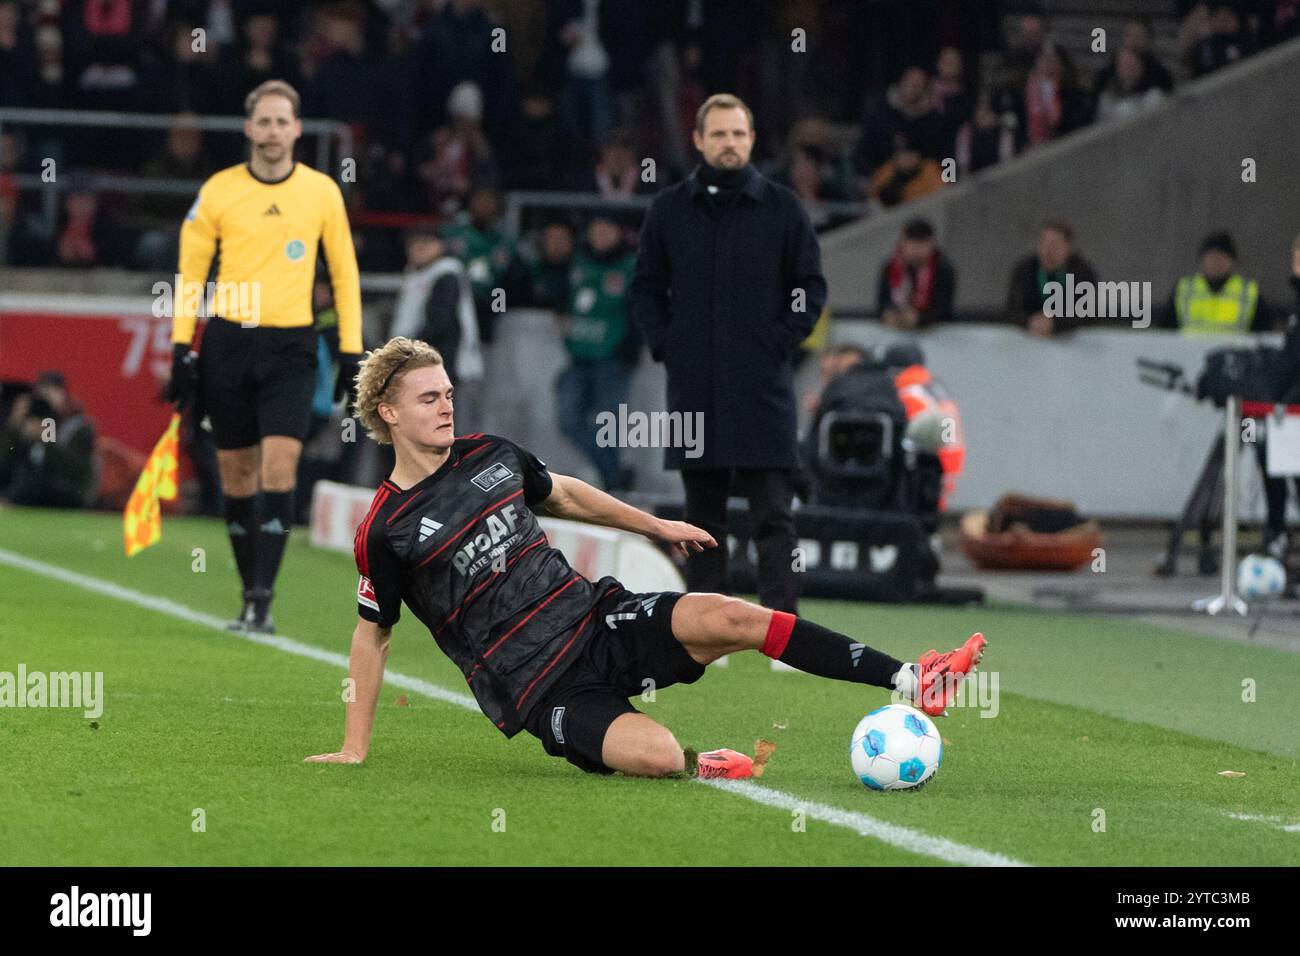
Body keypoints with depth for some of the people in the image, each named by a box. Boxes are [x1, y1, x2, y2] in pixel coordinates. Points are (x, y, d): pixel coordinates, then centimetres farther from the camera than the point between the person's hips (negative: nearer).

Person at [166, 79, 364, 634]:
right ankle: (250, 594, 19)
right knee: (236, 474, 5)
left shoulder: (323, 192, 4)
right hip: (228, 343, 1)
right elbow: (190, 272, 7)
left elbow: (344, 273, 9)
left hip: (291, 346, -1)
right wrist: (181, 348, 1)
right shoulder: (218, 191, 2)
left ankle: (262, 601, -15)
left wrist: (351, 352, 4)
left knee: (279, 467, -14)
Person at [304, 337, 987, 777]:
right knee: (656, 755, -33)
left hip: (597, 617, 5)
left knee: (729, 617, -17)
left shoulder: (489, 455, 6)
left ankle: (910, 682, -17)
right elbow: (372, 635, 2)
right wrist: (354, 748, 4)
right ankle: (698, 765, 3)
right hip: (540, 687, -5)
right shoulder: (386, 531, -9)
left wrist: (656, 527, 28)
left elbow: (564, 495, 26)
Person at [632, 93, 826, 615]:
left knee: (773, 513, -5)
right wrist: (664, 344, 1)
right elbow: (646, 287, 14)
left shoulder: (781, 207, 3)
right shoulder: (669, 209, 8)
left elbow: (811, 286, 6)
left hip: (763, 386, -2)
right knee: (702, 516, 7)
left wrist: (781, 342, -5)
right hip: (693, 387, 2)